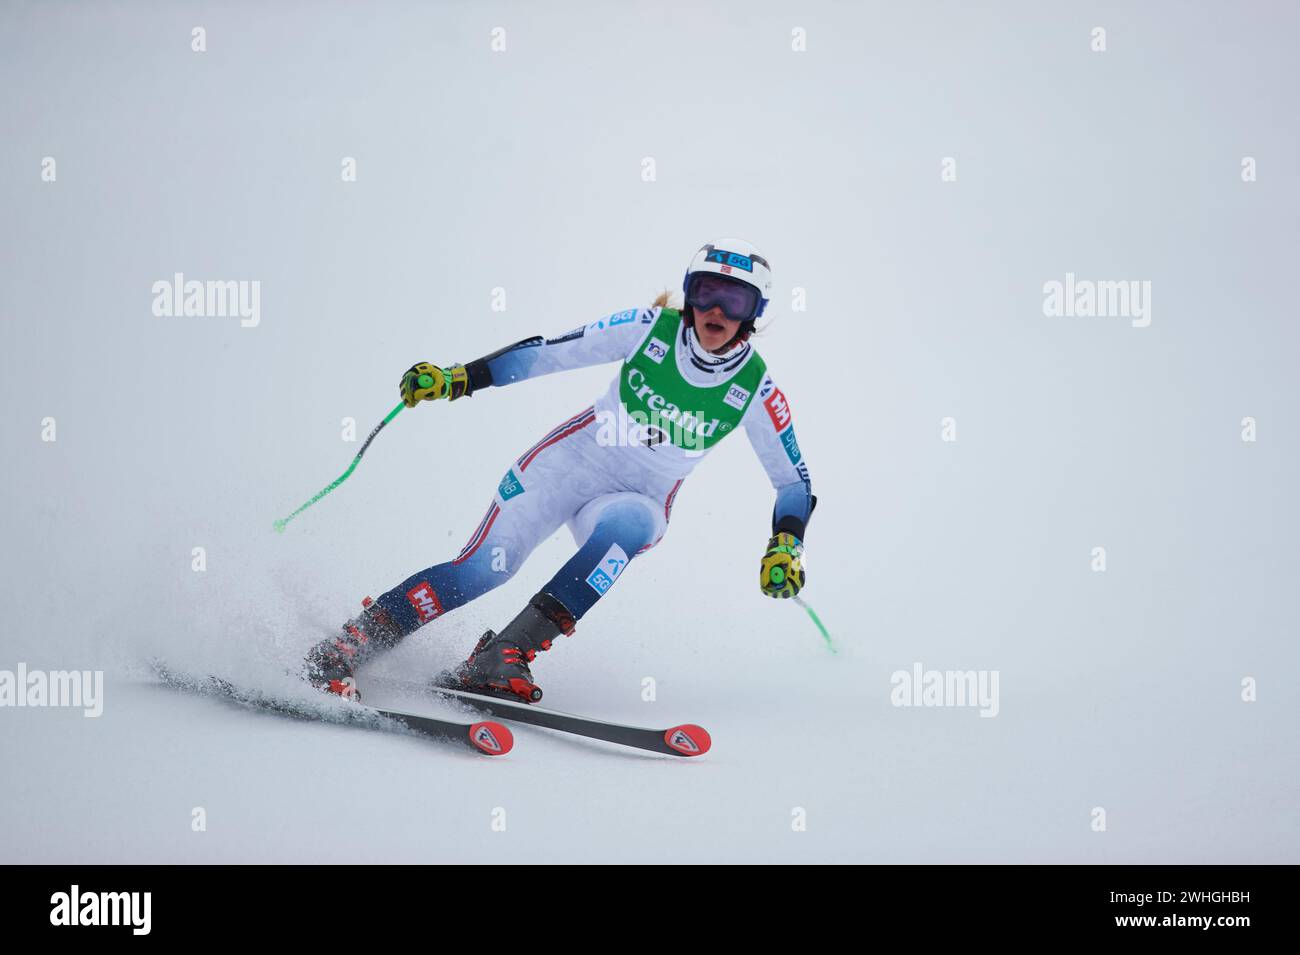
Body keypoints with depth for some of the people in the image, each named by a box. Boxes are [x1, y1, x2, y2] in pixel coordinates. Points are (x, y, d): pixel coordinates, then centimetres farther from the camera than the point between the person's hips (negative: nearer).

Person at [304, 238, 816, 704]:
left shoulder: (755, 389, -8)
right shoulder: (650, 328, -9)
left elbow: (796, 481, 1)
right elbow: (550, 352, -7)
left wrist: (785, 547, -16)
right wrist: (458, 378, -14)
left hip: (638, 500, 1)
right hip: (572, 459, -1)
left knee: (630, 523, -37)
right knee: (483, 568, -21)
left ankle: (505, 652, -37)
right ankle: (338, 653, -12)